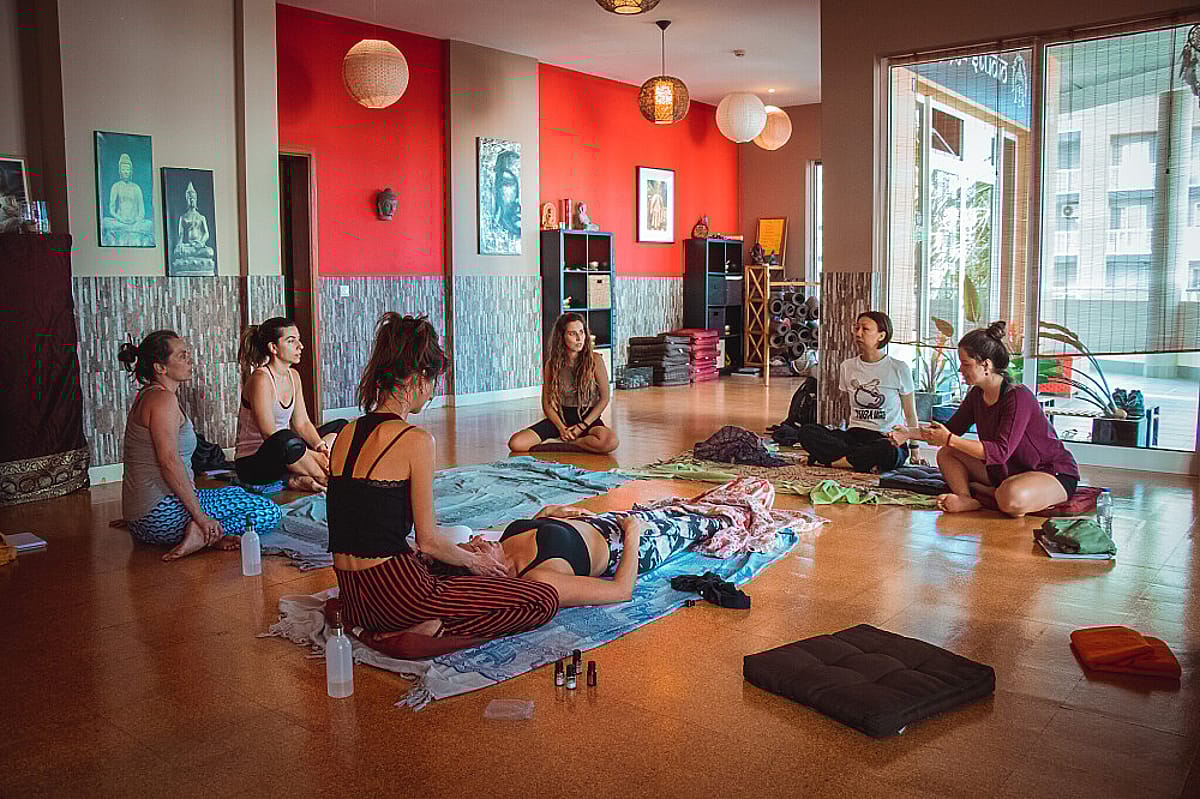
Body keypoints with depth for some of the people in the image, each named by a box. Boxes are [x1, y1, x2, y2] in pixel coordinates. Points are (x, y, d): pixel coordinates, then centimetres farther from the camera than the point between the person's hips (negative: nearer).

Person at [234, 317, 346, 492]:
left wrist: (321, 447, -12)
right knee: (286, 439, -41)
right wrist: (313, 455, -27)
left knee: (340, 426, 11)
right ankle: (329, 481, -16)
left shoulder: (293, 376, 9)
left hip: (281, 456, 10)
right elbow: (269, 434, -25)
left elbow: (302, 423, 8)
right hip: (252, 464, -10)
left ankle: (300, 477, -15)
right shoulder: (260, 378, -18)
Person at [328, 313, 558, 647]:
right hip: (394, 593, -8)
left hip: (352, 598, 8)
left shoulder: (346, 434, 8)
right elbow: (428, 540, -10)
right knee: (544, 599, -1)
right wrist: (472, 560, 10)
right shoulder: (416, 440, -15)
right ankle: (429, 633, -11)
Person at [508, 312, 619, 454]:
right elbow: (547, 402, 3)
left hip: (588, 417, -1)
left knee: (610, 441, -37)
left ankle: (564, 444, -13)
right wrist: (561, 428, -13)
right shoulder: (552, 364, 1)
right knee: (516, 443, -20)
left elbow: (604, 398, -3)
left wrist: (582, 426, -11)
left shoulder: (595, 360, -4)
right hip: (560, 417, 1)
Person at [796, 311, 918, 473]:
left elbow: (910, 414, 8)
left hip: (886, 438, -3)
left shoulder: (899, 368, 1)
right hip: (855, 435, 4)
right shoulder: (847, 366, 12)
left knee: (887, 452, -42)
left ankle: (829, 459, -22)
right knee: (806, 432, -23)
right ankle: (867, 463, -26)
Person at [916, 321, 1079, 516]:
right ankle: (966, 499, -22)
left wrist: (950, 440, -33)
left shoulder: (1018, 397, -25)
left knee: (1012, 499, -41)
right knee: (946, 454, -2)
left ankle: (980, 490, -11)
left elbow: (1001, 452, -32)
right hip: (1007, 471, 8)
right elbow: (951, 429, 9)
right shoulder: (977, 395, 1)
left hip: (1054, 474, -8)